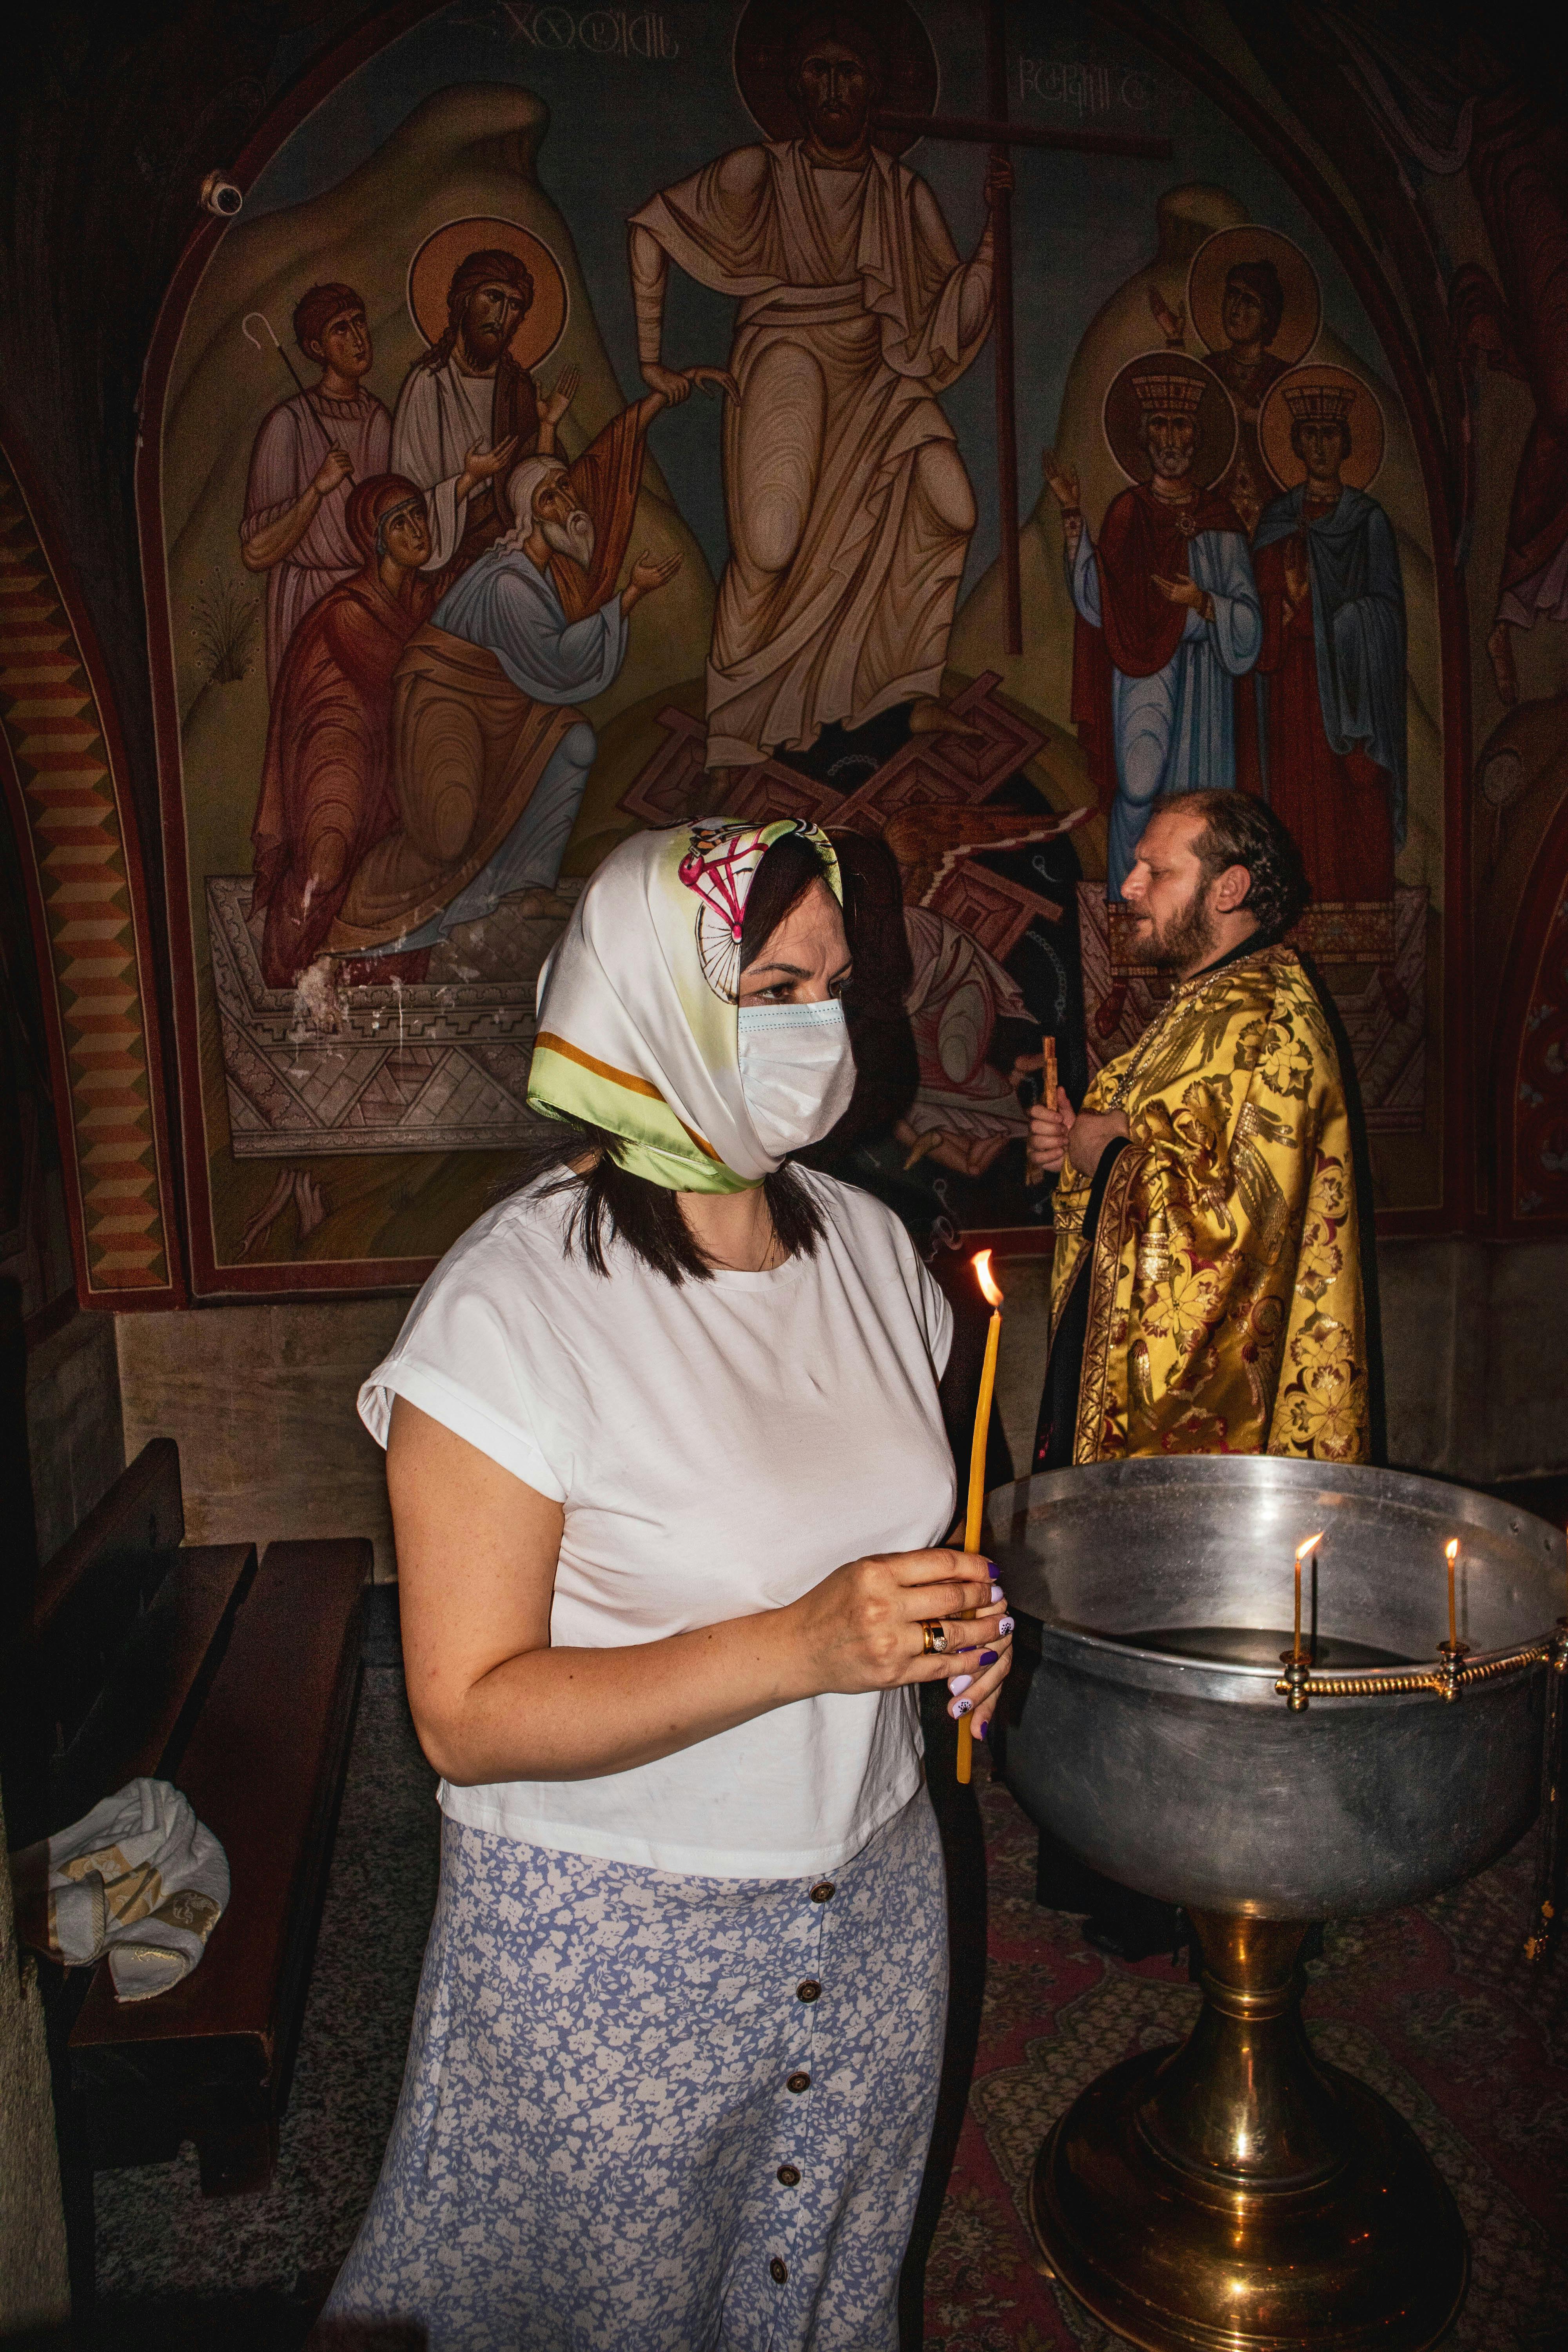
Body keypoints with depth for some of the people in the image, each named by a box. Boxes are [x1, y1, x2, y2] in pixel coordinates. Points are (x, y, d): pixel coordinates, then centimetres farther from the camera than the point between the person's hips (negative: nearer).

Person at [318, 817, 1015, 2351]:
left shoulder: (864, 1242, -2)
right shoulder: (512, 1306, -23)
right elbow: (469, 1718, -23)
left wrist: (952, 1610, -8)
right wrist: (800, 1646, -32)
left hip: (870, 1904, 6)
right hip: (610, 1944, -5)